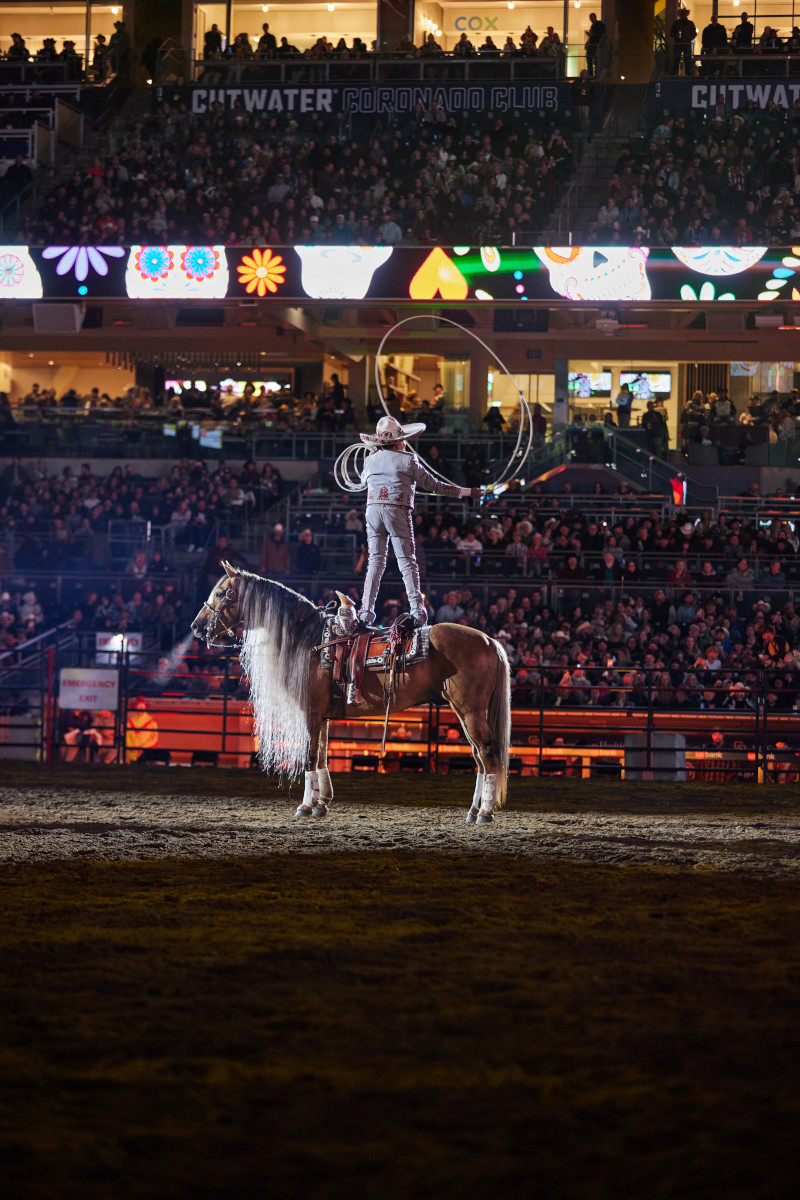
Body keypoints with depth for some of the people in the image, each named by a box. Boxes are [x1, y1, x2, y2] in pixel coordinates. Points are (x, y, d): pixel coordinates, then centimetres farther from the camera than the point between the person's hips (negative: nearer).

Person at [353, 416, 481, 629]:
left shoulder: (371, 460, 12)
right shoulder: (407, 459, 1)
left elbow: (364, 479, 35)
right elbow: (433, 485, 4)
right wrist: (465, 491, 13)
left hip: (373, 509, 3)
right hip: (397, 511, -3)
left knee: (375, 561, 7)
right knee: (407, 561, -2)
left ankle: (366, 611, 0)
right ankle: (416, 610, -12)